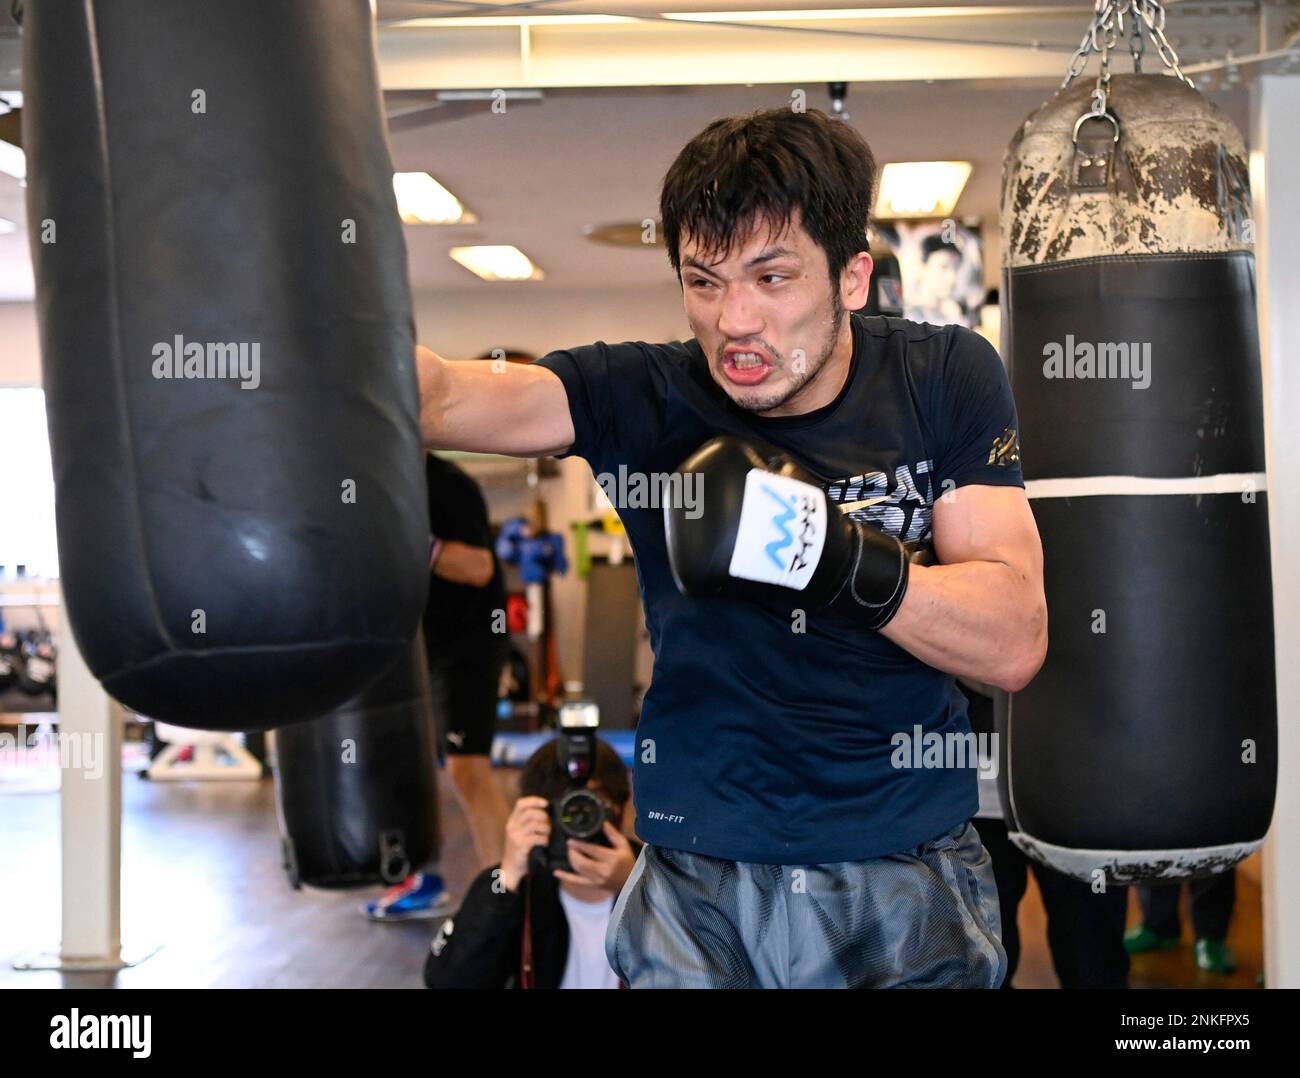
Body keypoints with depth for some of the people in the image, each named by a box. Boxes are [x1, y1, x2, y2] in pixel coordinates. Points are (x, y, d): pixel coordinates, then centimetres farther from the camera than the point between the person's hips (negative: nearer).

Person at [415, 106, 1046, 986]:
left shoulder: (946, 380, -6)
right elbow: (446, 397, -26)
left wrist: (838, 557, -26)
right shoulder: (645, 395, -8)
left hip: (914, 881, 1)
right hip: (701, 877, 0)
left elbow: (1015, 645, -12)